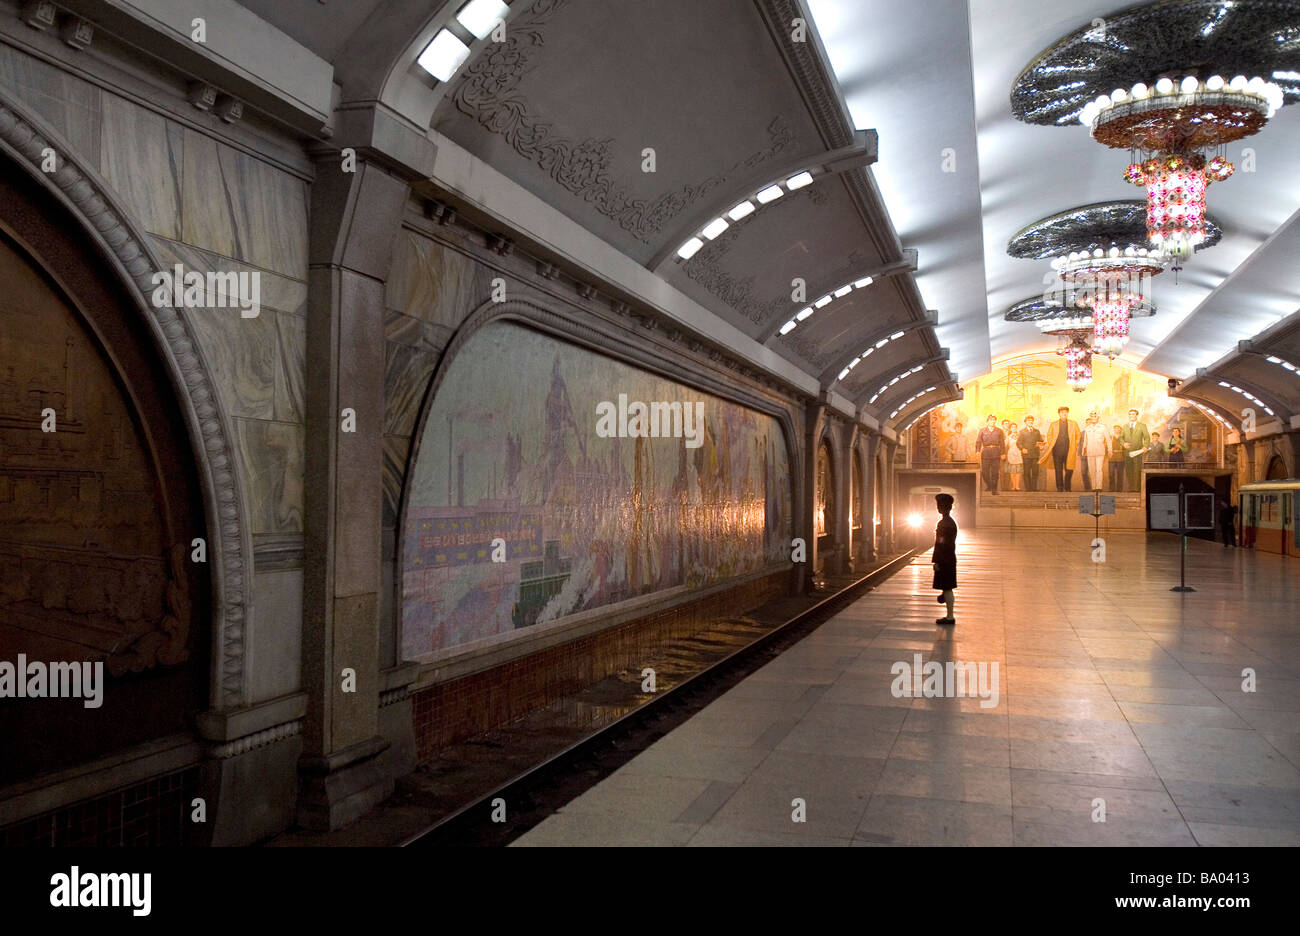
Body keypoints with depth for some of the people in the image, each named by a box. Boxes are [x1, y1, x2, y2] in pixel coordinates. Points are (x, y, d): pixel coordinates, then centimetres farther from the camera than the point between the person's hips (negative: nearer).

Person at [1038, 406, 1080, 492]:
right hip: (1057, 450, 0)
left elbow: (1078, 435, 14)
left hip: (1069, 450, 0)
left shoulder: (1073, 424, 10)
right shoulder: (1053, 424, 10)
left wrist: (1075, 446, 6)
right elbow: (1049, 435, 15)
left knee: (1069, 470, 0)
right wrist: (1050, 445, 5)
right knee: (1058, 471, -1)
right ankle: (1060, 488, 4)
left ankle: (1067, 488, 14)